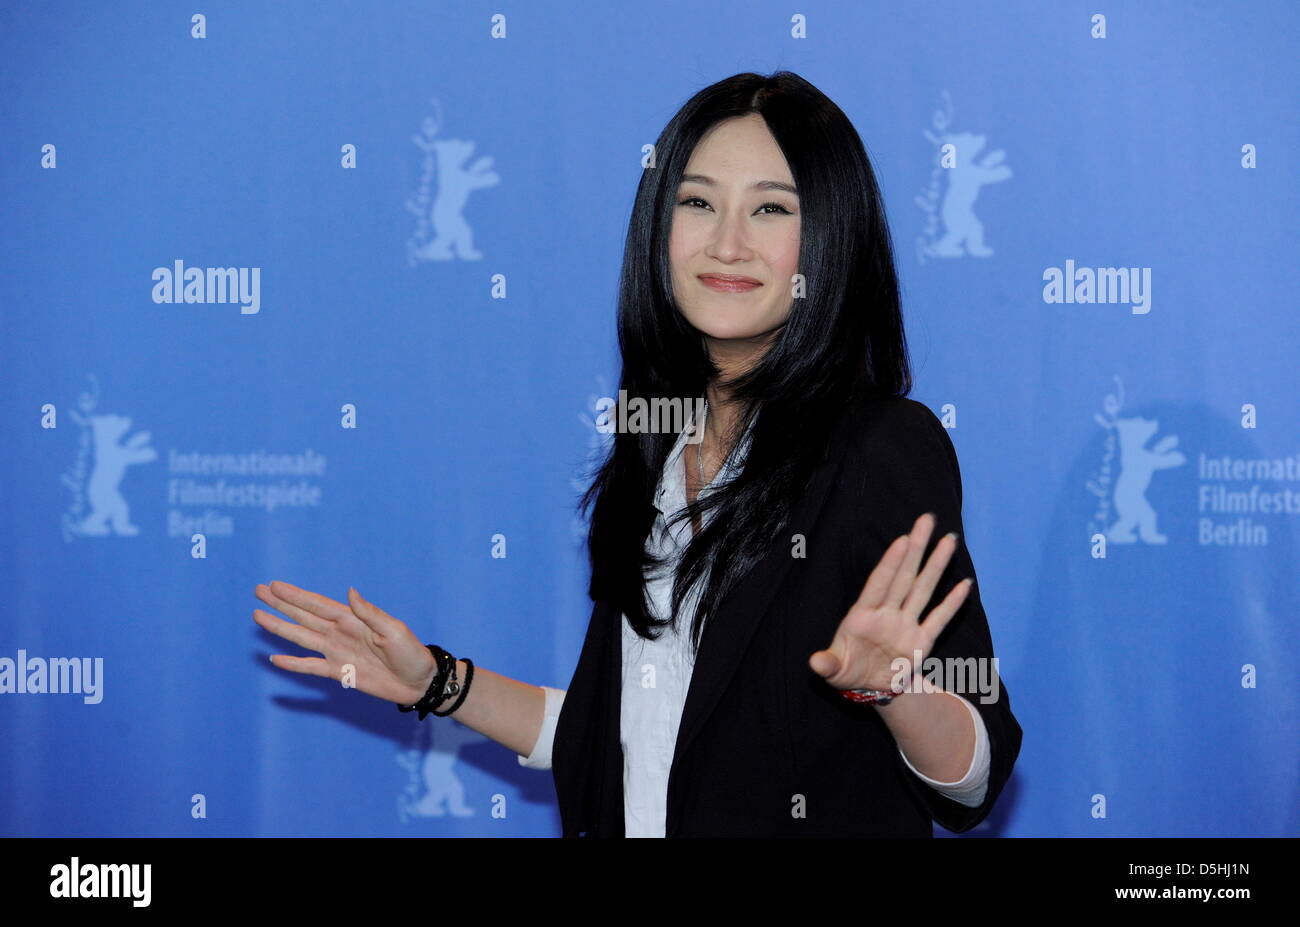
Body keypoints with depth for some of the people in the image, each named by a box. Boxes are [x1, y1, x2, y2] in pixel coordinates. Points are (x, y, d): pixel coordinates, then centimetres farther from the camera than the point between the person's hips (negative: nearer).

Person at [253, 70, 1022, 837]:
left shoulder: (887, 448, -14)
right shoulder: (657, 449, 5)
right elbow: (618, 738, 12)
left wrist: (893, 685, -33)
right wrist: (438, 684, 8)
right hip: (644, 826, 5)